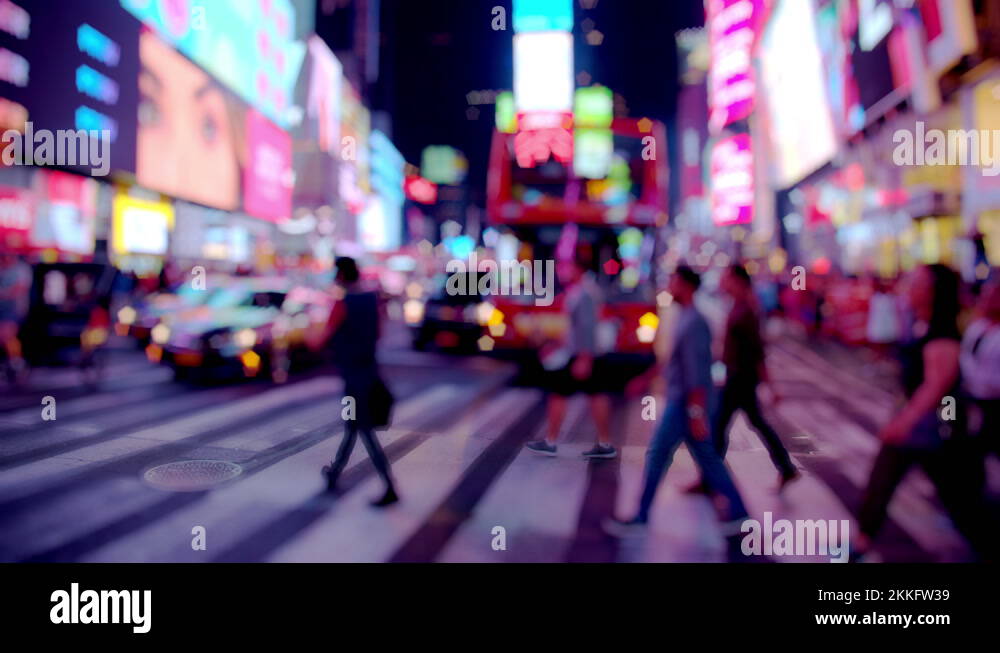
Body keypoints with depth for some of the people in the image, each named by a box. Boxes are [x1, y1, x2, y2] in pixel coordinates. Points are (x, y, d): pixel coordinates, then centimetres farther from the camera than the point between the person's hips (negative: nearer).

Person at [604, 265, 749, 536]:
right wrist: (646, 378, 27)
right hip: (679, 400, 10)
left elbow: (697, 373, -23)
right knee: (706, 457, 13)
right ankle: (738, 513, 20)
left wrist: (697, 414, -24)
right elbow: (674, 359, 24)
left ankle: (640, 519, 9)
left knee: (657, 455, -1)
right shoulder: (685, 319, 12)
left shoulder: (693, 323, -18)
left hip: (685, 403, -10)